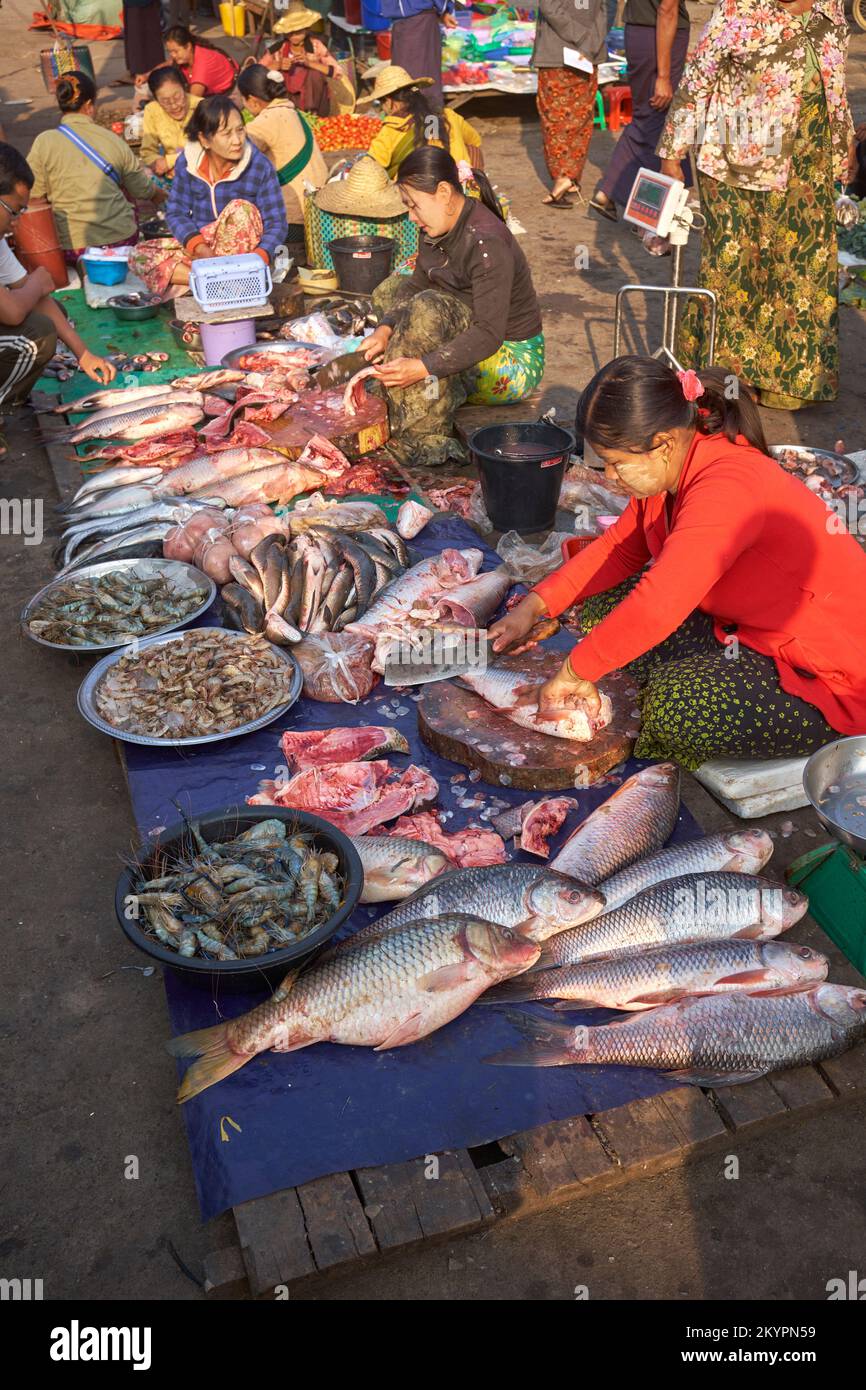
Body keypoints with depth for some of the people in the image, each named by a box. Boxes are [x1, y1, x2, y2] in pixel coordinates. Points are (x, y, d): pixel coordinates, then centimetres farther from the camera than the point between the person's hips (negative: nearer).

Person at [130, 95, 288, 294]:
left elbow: (276, 224, -12)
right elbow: (176, 213, -4)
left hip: (241, 249, -2)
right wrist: (202, 250, -25)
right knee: (139, 257, -18)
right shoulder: (187, 162, -7)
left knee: (241, 209, -31)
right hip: (199, 243, 3)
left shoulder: (260, 166, -13)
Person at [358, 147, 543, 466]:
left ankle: (422, 437, -25)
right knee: (392, 289, 16)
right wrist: (386, 328, -10)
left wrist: (423, 367, -40)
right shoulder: (441, 226, -1)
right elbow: (418, 283, 9)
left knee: (429, 309, -34)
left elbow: (489, 334, -32)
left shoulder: (486, 243, -27)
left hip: (512, 364, -10)